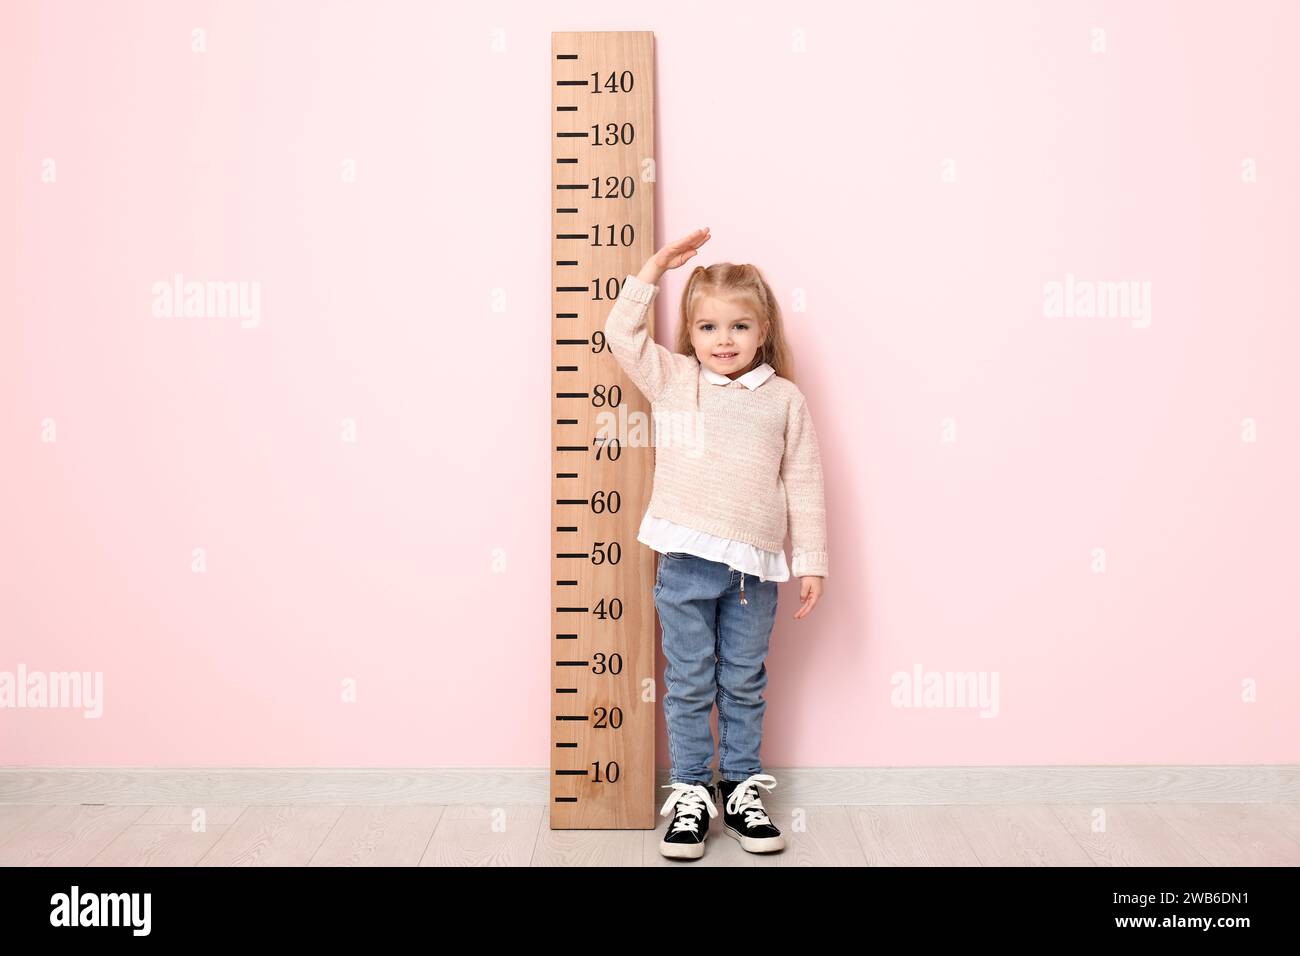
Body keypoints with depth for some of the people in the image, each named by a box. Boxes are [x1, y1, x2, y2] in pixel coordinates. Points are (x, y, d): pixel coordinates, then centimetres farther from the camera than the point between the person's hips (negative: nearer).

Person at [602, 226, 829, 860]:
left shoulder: (785, 398, 4)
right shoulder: (672, 380, 5)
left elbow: (804, 483, 5)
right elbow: (621, 332, 3)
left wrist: (810, 562, 4)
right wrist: (657, 265, 2)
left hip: (755, 568, 1)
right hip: (686, 561, 0)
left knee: (744, 684, 13)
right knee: (688, 684, 7)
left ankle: (742, 790, 26)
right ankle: (690, 793, 19)